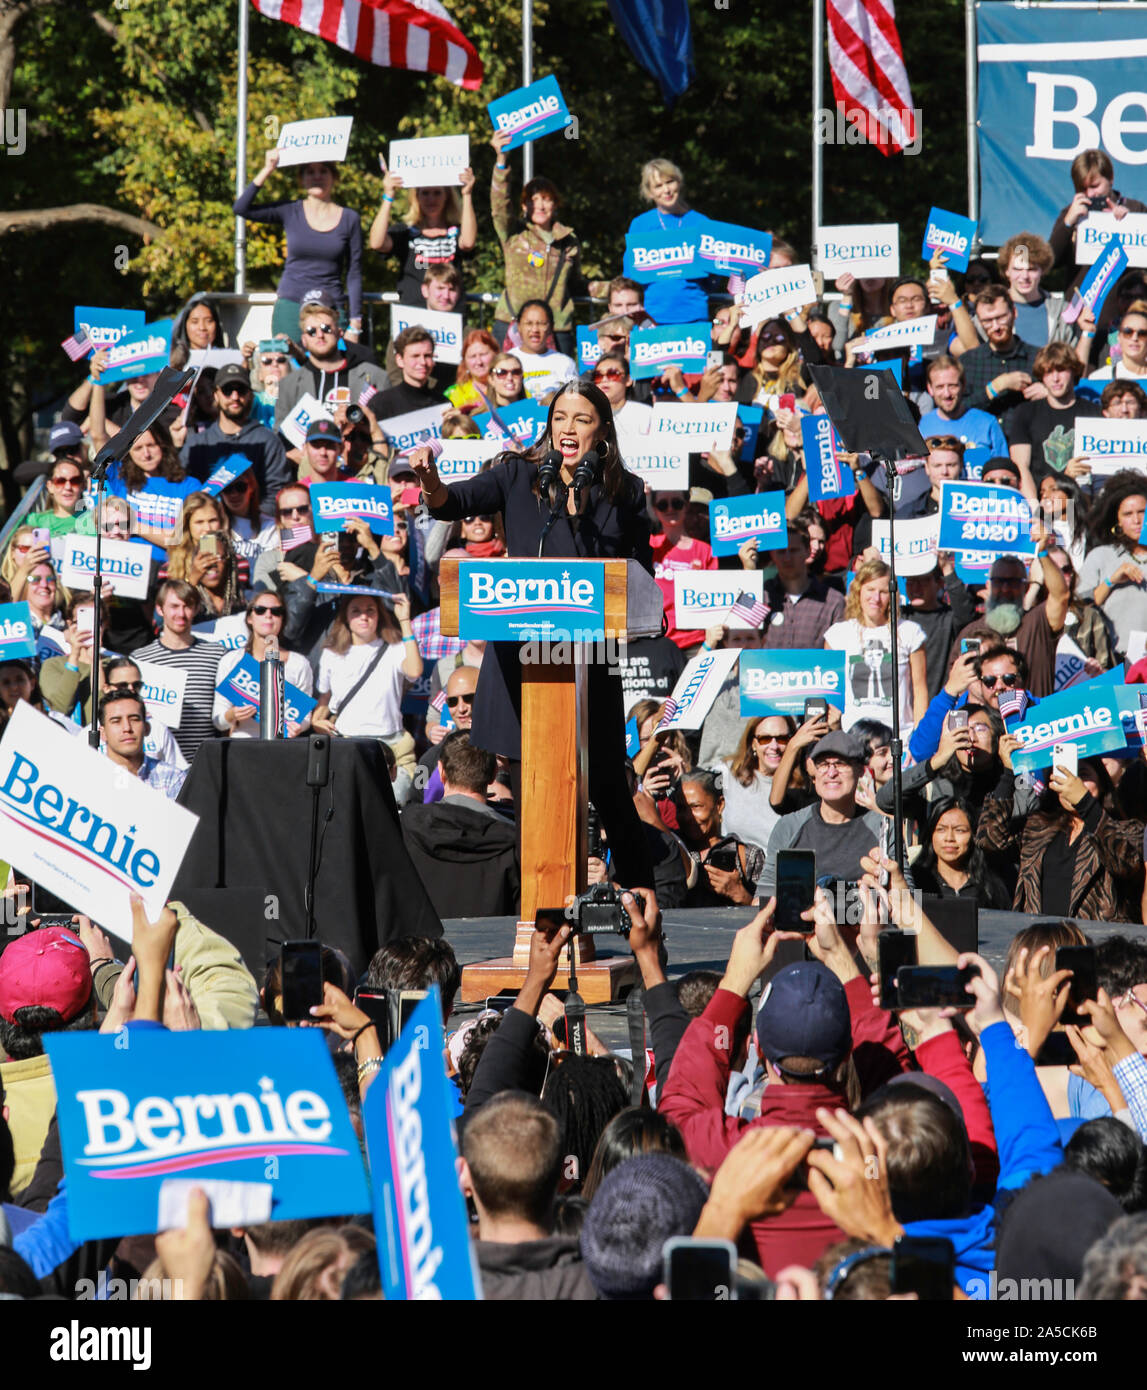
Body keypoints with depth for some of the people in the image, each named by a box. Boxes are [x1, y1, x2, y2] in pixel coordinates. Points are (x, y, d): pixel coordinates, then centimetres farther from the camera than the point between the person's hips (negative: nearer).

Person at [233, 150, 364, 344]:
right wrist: (267, 170, -7)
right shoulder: (291, 212, 5)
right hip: (291, 305, 0)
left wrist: (354, 325, 1)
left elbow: (354, 275, 6)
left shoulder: (350, 219, 5)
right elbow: (241, 208, -5)